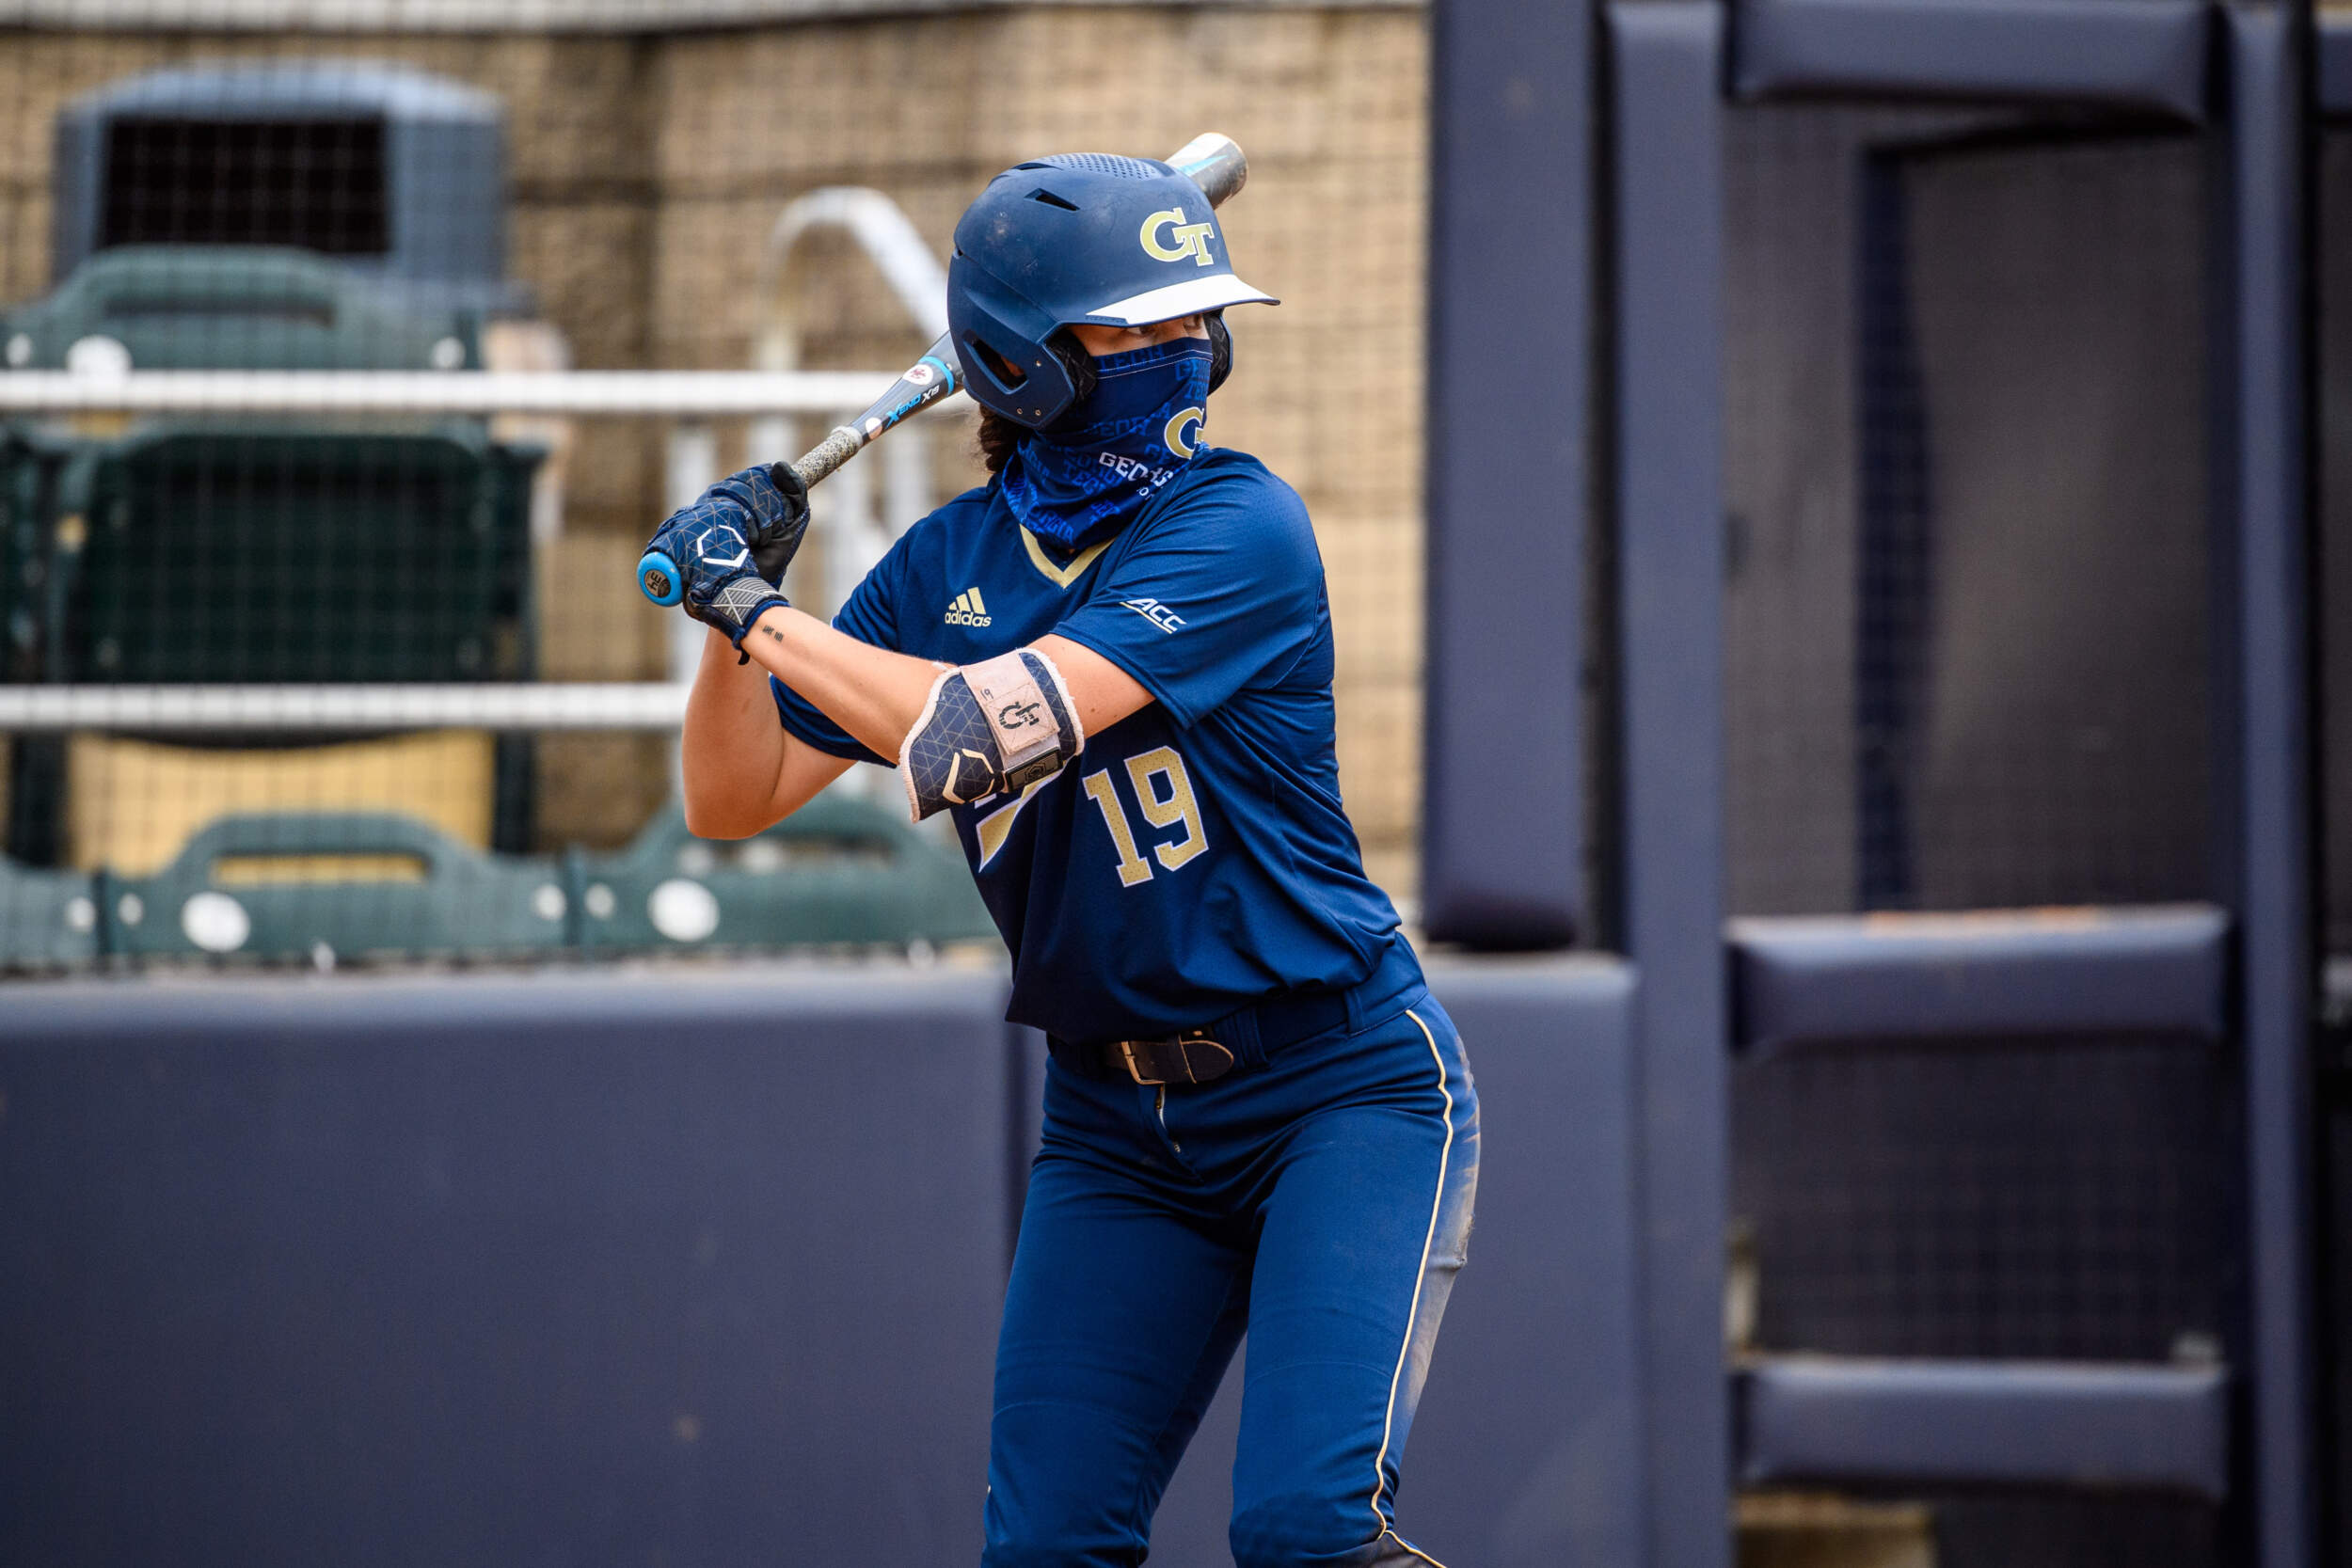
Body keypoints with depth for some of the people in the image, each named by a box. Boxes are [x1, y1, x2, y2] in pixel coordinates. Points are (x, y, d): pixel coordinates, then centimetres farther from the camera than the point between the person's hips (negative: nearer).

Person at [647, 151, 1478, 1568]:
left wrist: (759, 607, -17)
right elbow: (734, 800, 8)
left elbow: (986, 731, -25)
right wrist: (735, 611, -8)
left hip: (1346, 1090, -5)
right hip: (1116, 1122, 5)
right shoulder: (947, 568, 3)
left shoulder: (1239, 526, -15)